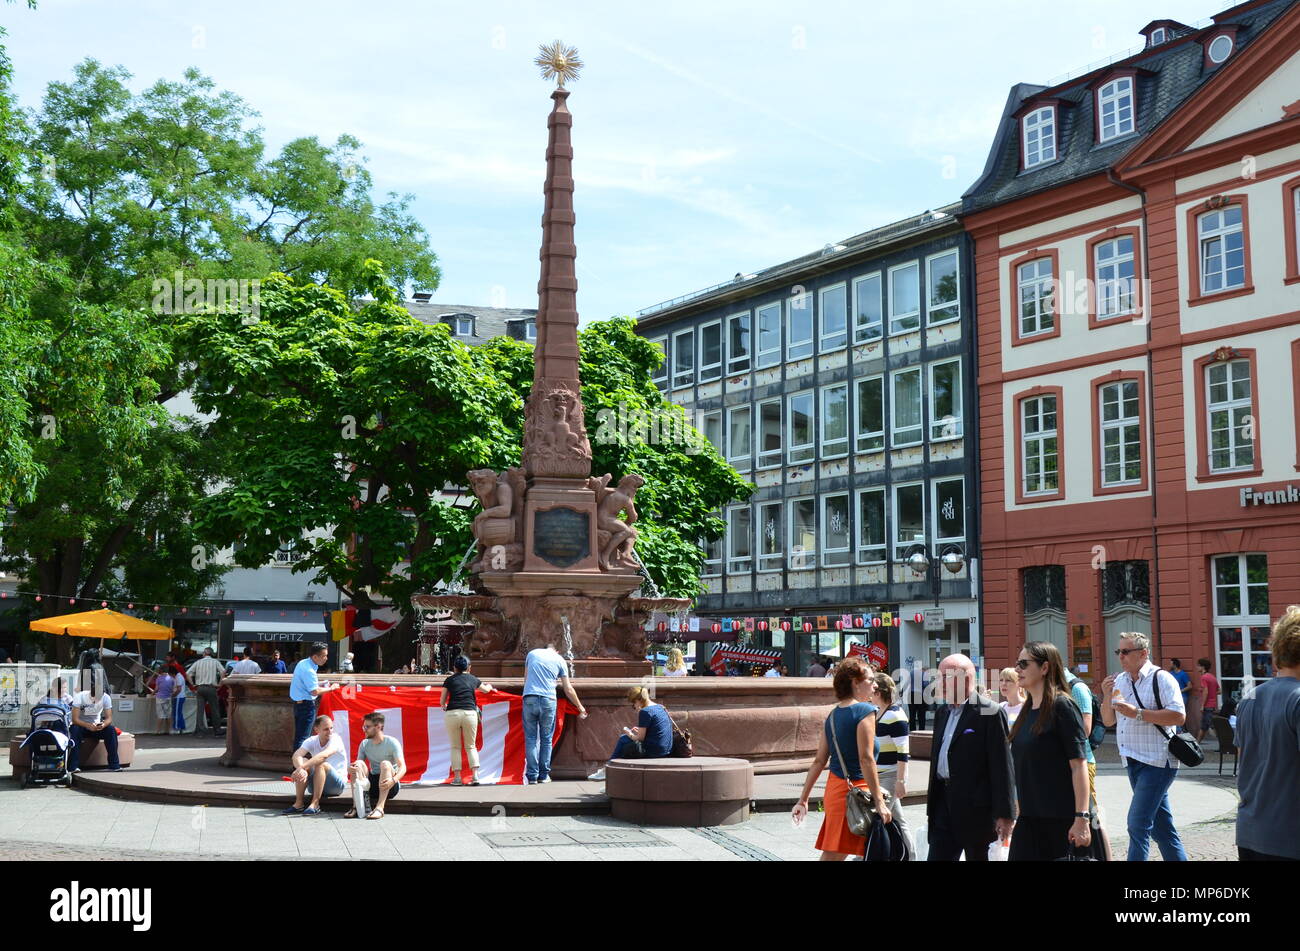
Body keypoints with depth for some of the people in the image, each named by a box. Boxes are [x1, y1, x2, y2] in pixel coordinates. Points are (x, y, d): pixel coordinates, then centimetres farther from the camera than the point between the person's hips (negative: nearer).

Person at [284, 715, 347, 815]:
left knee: (321, 764, -32)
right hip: (317, 784, 4)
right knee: (303, 761, -20)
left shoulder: (335, 739, -15)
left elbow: (324, 755, -36)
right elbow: (296, 756, -21)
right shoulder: (312, 741, -3)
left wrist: (301, 768, -46)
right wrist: (301, 769, -44)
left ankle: (315, 805, -31)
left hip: (338, 783, -4)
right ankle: (298, 804, -23)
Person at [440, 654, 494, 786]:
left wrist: (444, 706, 35)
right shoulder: (472, 679, 11)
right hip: (470, 713, 1)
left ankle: (457, 777, 5)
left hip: (452, 714, -1)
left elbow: (443, 700, 12)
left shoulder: (449, 680, 8)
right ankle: (475, 775, -3)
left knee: (455, 747, 9)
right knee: (471, 746, 10)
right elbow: (486, 690, 26)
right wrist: (489, 686, 50)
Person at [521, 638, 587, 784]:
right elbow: (568, 690, 11)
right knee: (546, 739, 10)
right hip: (548, 700, -1)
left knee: (530, 738, 4)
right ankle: (544, 775, 11)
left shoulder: (532, 654, 14)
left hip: (529, 699, 1)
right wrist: (581, 708, 22)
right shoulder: (560, 660, 10)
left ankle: (532, 776, -1)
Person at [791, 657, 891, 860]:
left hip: (834, 788, 8)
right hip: (854, 789, -8)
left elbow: (819, 761, 13)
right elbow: (866, 759, -17)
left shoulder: (833, 715, 12)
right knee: (833, 855, -6)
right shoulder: (865, 711, -10)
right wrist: (879, 801, -18)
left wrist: (803, 799, 16)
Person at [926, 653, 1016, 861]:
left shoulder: (990, 713, -10)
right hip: (944, 803, 7)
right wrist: (932, 805, 19)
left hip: (975, 806, -7)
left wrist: (1004, 814, -15)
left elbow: (1002, 766, -13)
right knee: (937, 856, 2)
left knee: (977, 856, 4)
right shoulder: (942, 712, 14)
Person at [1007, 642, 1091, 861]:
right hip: (1029, 818, 7)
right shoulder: (1027, 710, 13)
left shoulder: (1061, 706, -10)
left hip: (1062, 819, -7)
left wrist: (1082, 818, -21)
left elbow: (1079, 765, -15)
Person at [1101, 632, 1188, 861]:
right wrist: (1107, 695, -3)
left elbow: (1178, 716, -18)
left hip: (1156, 762, -8)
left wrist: (1138, 714, -21)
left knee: (1138, 825, -12)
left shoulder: (1161, 678, -9)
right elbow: (1108, 721, 15)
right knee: (1161, 827, 15)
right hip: (1133, 763, 8)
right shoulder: (1119, 681, 12)